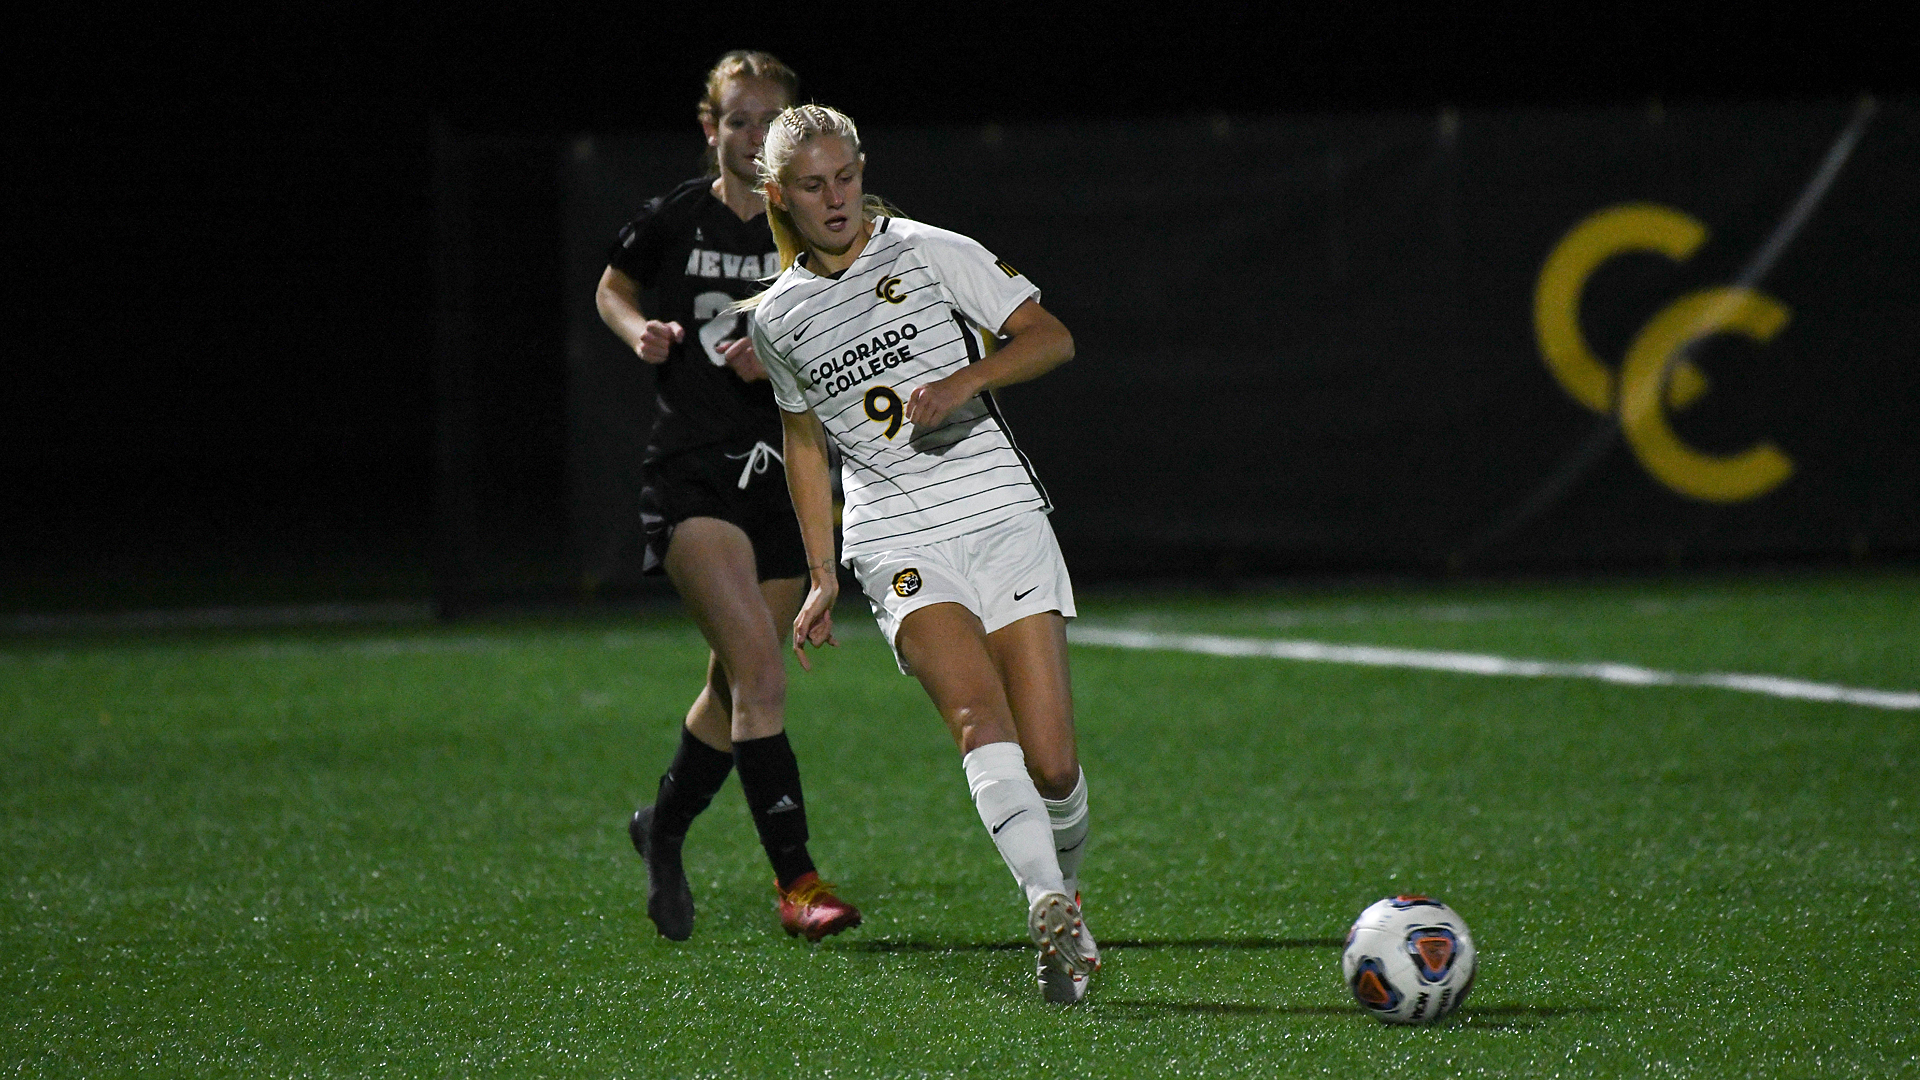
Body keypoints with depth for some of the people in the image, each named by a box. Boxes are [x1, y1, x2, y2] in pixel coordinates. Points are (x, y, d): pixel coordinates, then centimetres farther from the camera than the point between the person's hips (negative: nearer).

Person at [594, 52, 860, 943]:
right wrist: (639, 331, -4)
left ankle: (663, 829, 39)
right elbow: (613, 289, 17)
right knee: (759, 671, -18)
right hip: (691, 470, -3)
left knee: (736, 686, 13)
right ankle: (795, 879, -20)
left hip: (785, 470, 3)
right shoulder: (675, 219, -2)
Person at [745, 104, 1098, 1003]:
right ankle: (1051, 912, -41)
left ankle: (1066, 901, 21)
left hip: (1003, 516, -1)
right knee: (978, 715, -27)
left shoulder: (931, 253, 4)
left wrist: (966, 379, -13)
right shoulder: (778, 318, 13)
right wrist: (823, 577, 24)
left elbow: (1051, 338, 4)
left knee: (1052, 762, -9)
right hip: (899, 547, 1)